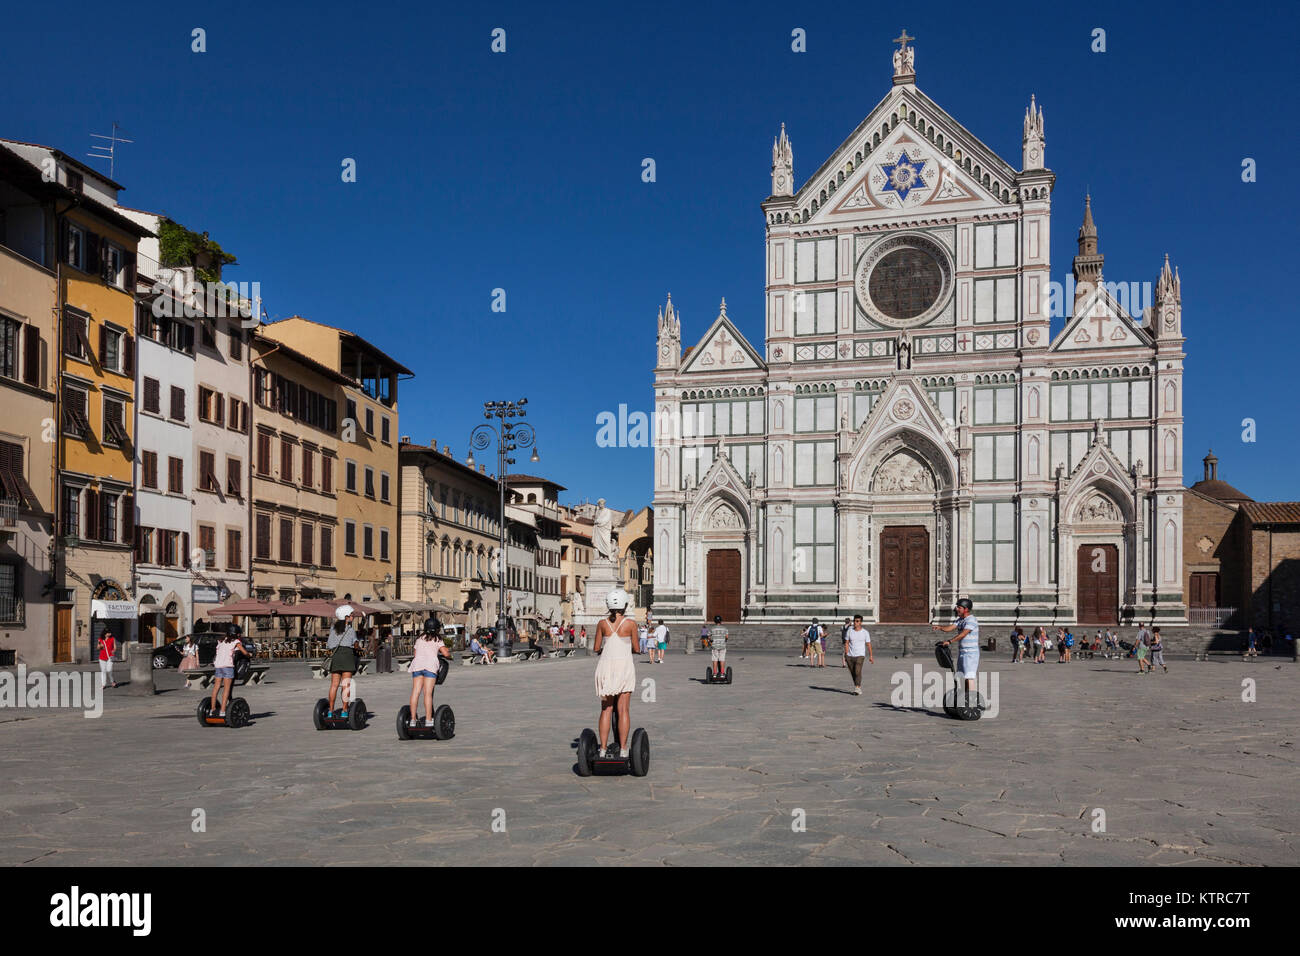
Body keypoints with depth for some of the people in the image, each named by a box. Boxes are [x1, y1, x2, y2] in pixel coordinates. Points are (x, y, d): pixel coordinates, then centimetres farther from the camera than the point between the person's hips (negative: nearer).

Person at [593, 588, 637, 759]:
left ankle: (603, 748, 5)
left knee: (606, 709, 8)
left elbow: (596, 649, 4)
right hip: (624, 666, -2)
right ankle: (623, 748, 1)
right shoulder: (630, 624, -6)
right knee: (623, 709, 2)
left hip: (606, 667, 2)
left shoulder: (602, 624, -1)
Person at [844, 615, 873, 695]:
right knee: (852, 673, 7)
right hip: (850, 656, 3)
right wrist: (846, 655, -1)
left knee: (857, 671, -18)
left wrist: (871, 656, 3)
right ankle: (859, 687, 23)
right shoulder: (849, 631, 3)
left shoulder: (865, 632, -1)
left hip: (860, 655, -3)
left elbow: (868, 644, 4)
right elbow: (846, 643, 5)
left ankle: (857, 688, -19)